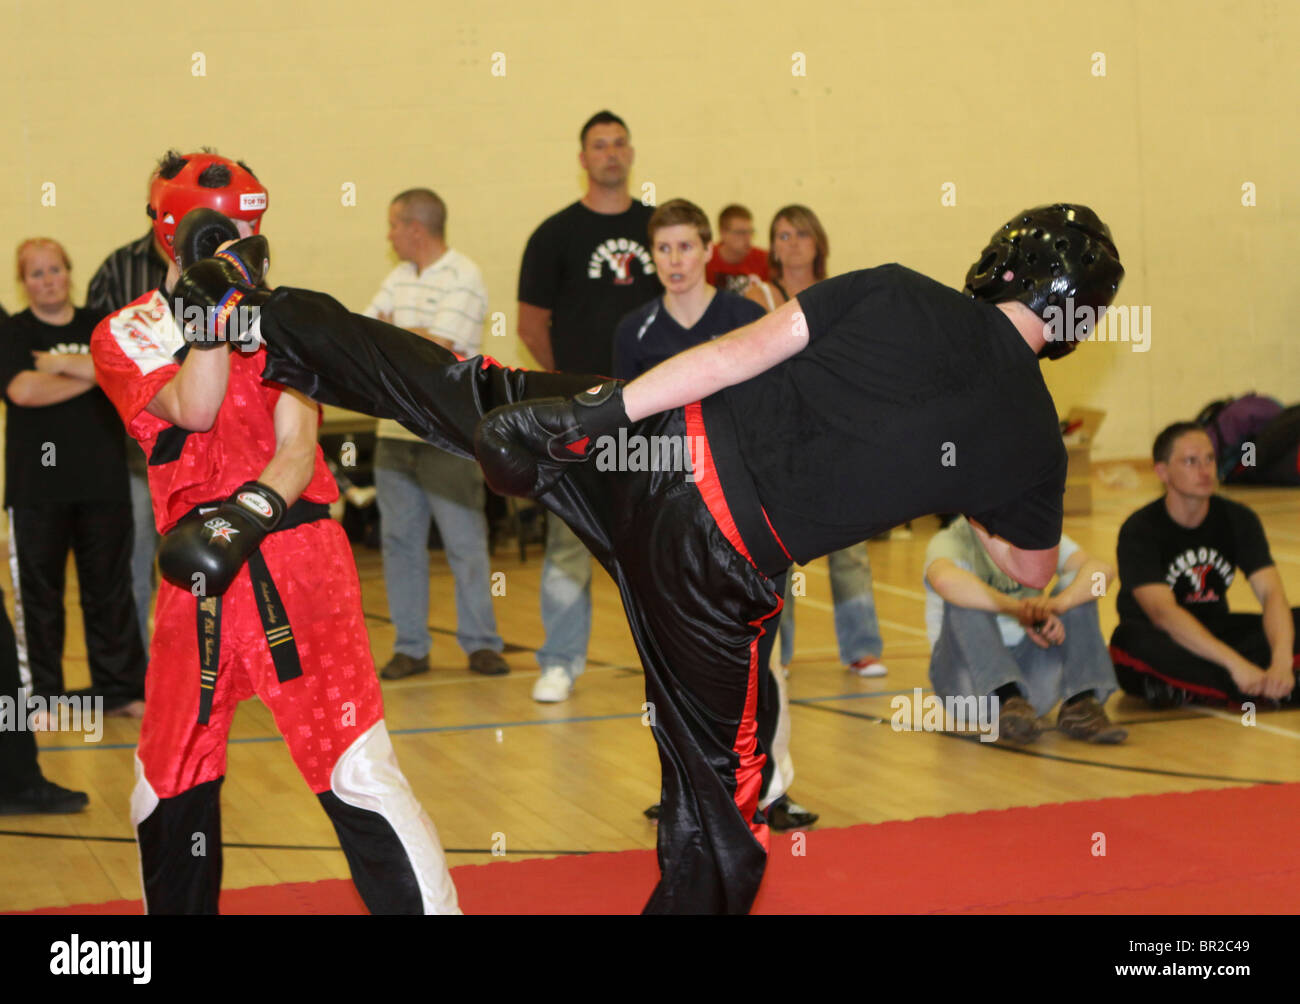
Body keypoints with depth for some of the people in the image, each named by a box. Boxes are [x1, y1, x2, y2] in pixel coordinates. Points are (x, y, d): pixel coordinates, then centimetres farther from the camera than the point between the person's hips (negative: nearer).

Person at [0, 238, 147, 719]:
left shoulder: (100, 328, 11)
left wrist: (65, 363, -13)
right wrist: (91, 376, -9)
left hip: (102, 481, 2)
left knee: (110, 588, 6)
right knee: (39, 592, 1)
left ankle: (120, 688, 14)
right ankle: (41, 694, 11)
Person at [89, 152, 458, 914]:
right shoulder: (126, 335, 7)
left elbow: (297, 449, -3)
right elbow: (193, 410, -12)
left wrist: (248, 514, -22)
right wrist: (209, 300, -15)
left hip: (296, 553, -2)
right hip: (195, 567, 2)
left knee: (357, 769, -13)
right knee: (170, 781, 12)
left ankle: (434, 903, -9)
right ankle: (177, 907, 32)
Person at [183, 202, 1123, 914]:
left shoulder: (900, 297, -1)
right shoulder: (1032, 439, 2)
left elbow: (744, 349, -6)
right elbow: (1034, 571, 19)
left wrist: (602, 407, -5)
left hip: (661, 444, 0)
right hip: (722, 572, 0)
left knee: (465, 392, 13)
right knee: (722, 795, 13)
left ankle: (251, 317, 19)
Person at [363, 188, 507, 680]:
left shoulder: (464, 278, -8)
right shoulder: (398, 278, 15)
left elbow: (437, 344, -17)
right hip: (396, 431, 7)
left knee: (465, 542, -1)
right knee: (400, 542, 7)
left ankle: (481, 643, 8)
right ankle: (410, 646, 15)